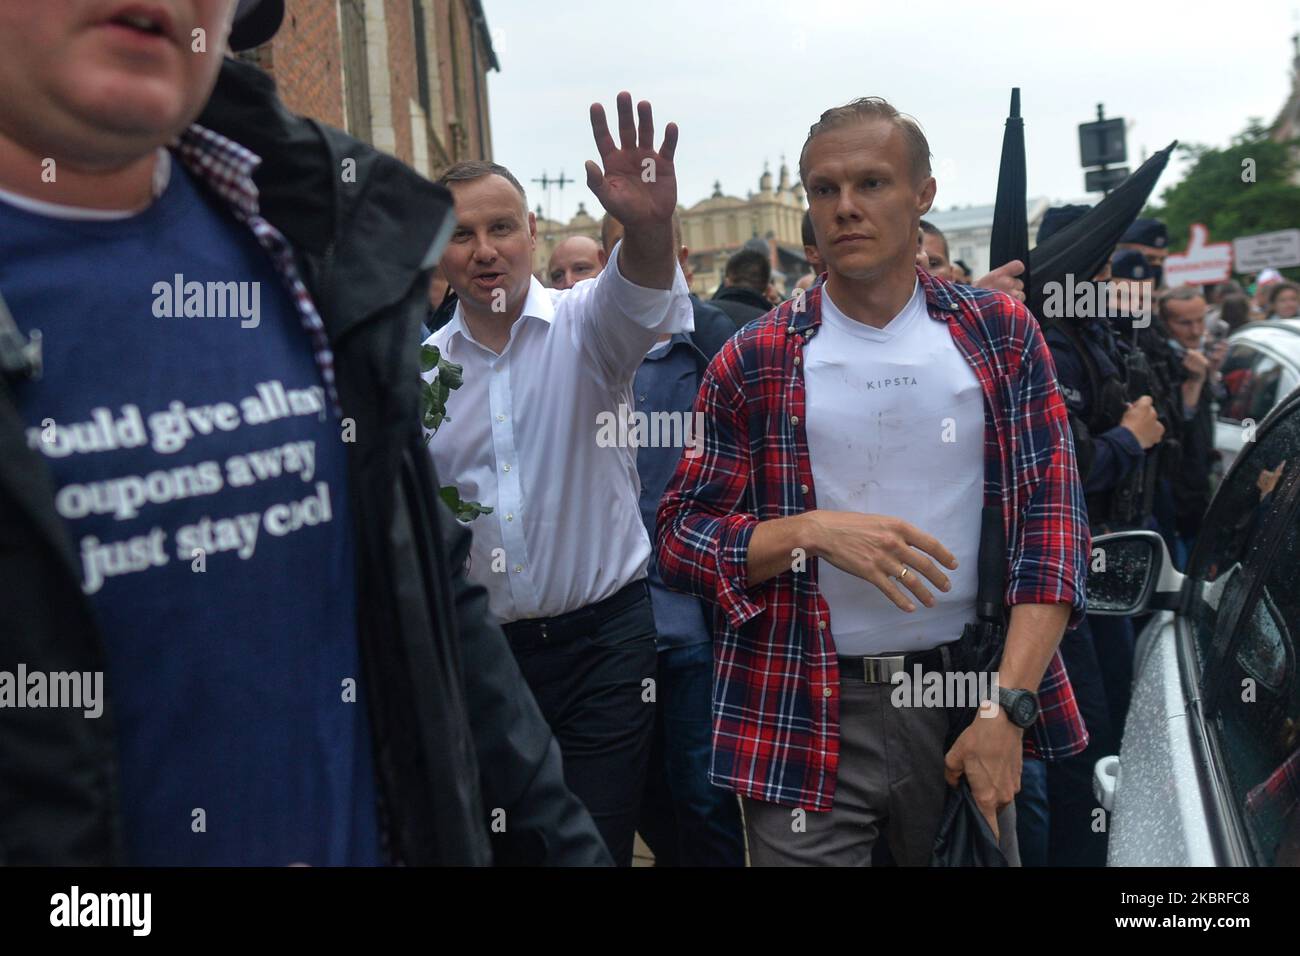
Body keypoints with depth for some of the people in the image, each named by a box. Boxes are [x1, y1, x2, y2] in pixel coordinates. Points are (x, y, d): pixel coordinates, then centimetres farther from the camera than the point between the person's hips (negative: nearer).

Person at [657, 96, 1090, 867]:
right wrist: (811, 531, -20)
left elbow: (1052, 521, -2)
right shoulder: (755, 361, -2)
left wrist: (1008, 709, -11)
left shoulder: (1001, 335, 2)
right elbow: (680, 539, -2)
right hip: (806, 722, -1)